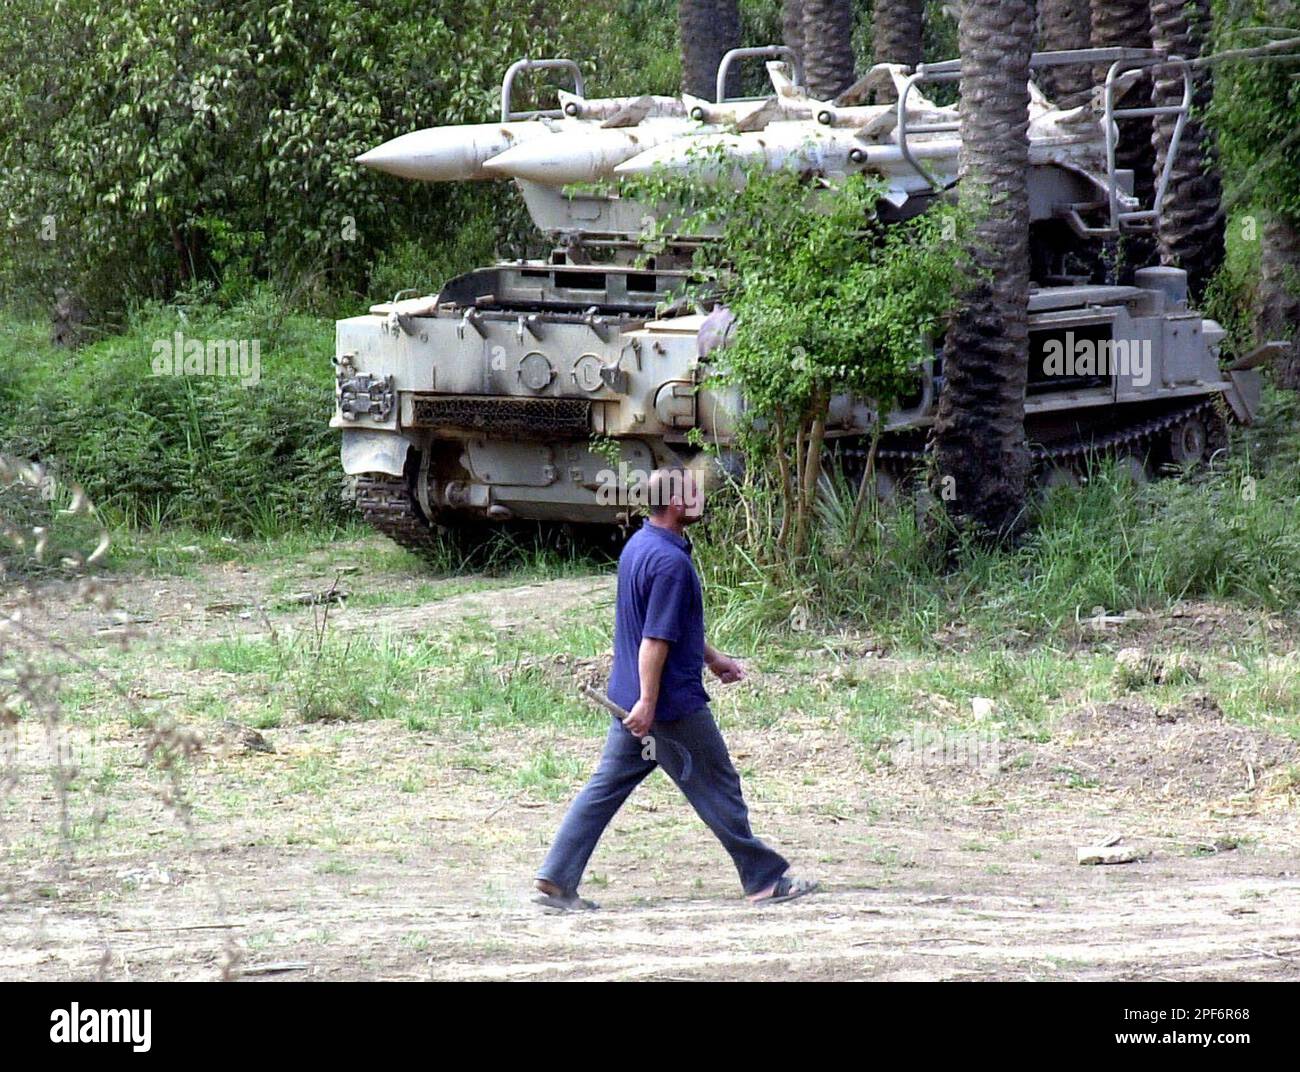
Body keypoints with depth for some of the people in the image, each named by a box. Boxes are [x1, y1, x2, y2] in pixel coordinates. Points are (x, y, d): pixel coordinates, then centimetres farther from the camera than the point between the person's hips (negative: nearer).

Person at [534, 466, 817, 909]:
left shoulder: (639, 545, 11)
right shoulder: (671, 561, -21)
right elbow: (656, 639, -24)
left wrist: (713, 658, 29)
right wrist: (648, 701, -24)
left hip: (629, 699, 9)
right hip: (673, 704, -9)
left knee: (606, 786, 8)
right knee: (718, 788, 3)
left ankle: (555, 881, 5)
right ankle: (765, 879, 14)